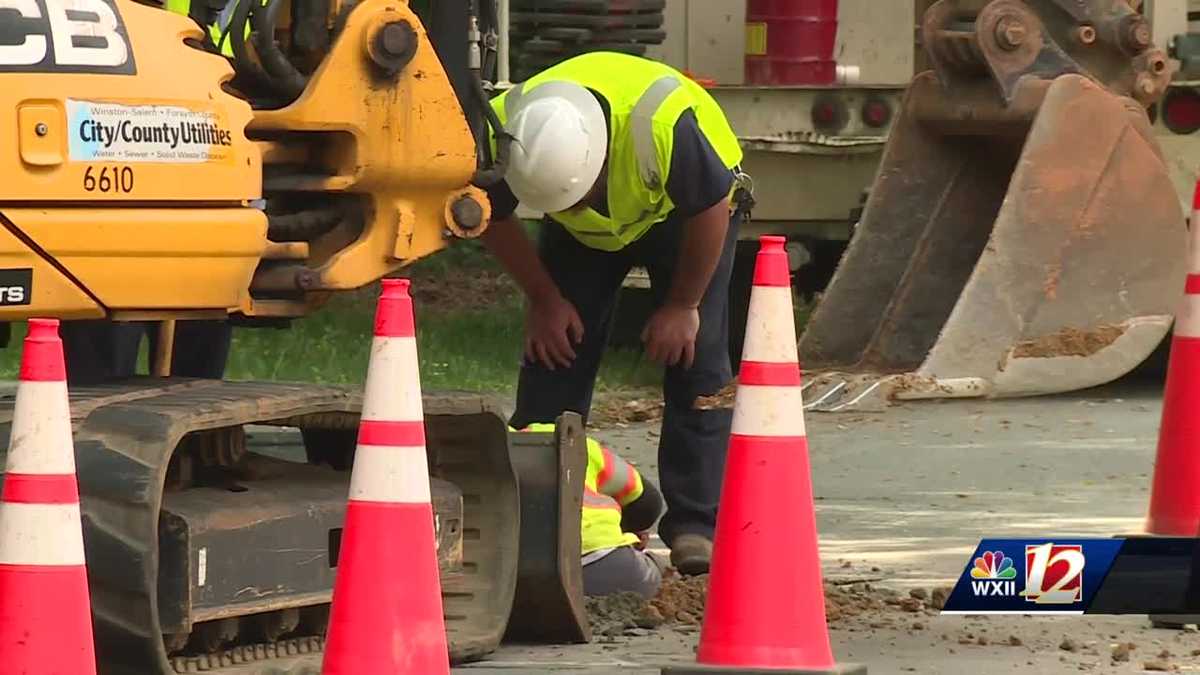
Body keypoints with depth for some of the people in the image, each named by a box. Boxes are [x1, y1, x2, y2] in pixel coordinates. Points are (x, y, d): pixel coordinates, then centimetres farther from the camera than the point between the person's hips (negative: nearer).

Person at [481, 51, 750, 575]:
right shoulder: (503, 135, -33)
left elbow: (711, 211, -25)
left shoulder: (663, 125, -44)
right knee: (553, 354, -6)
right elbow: (494, 219, -9)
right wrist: (544, 299, -5)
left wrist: (682, 306, -16)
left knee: (696, 363, -13)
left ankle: (696, 524, -10)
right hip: (584, 235, 3)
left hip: (681, 213, -3)